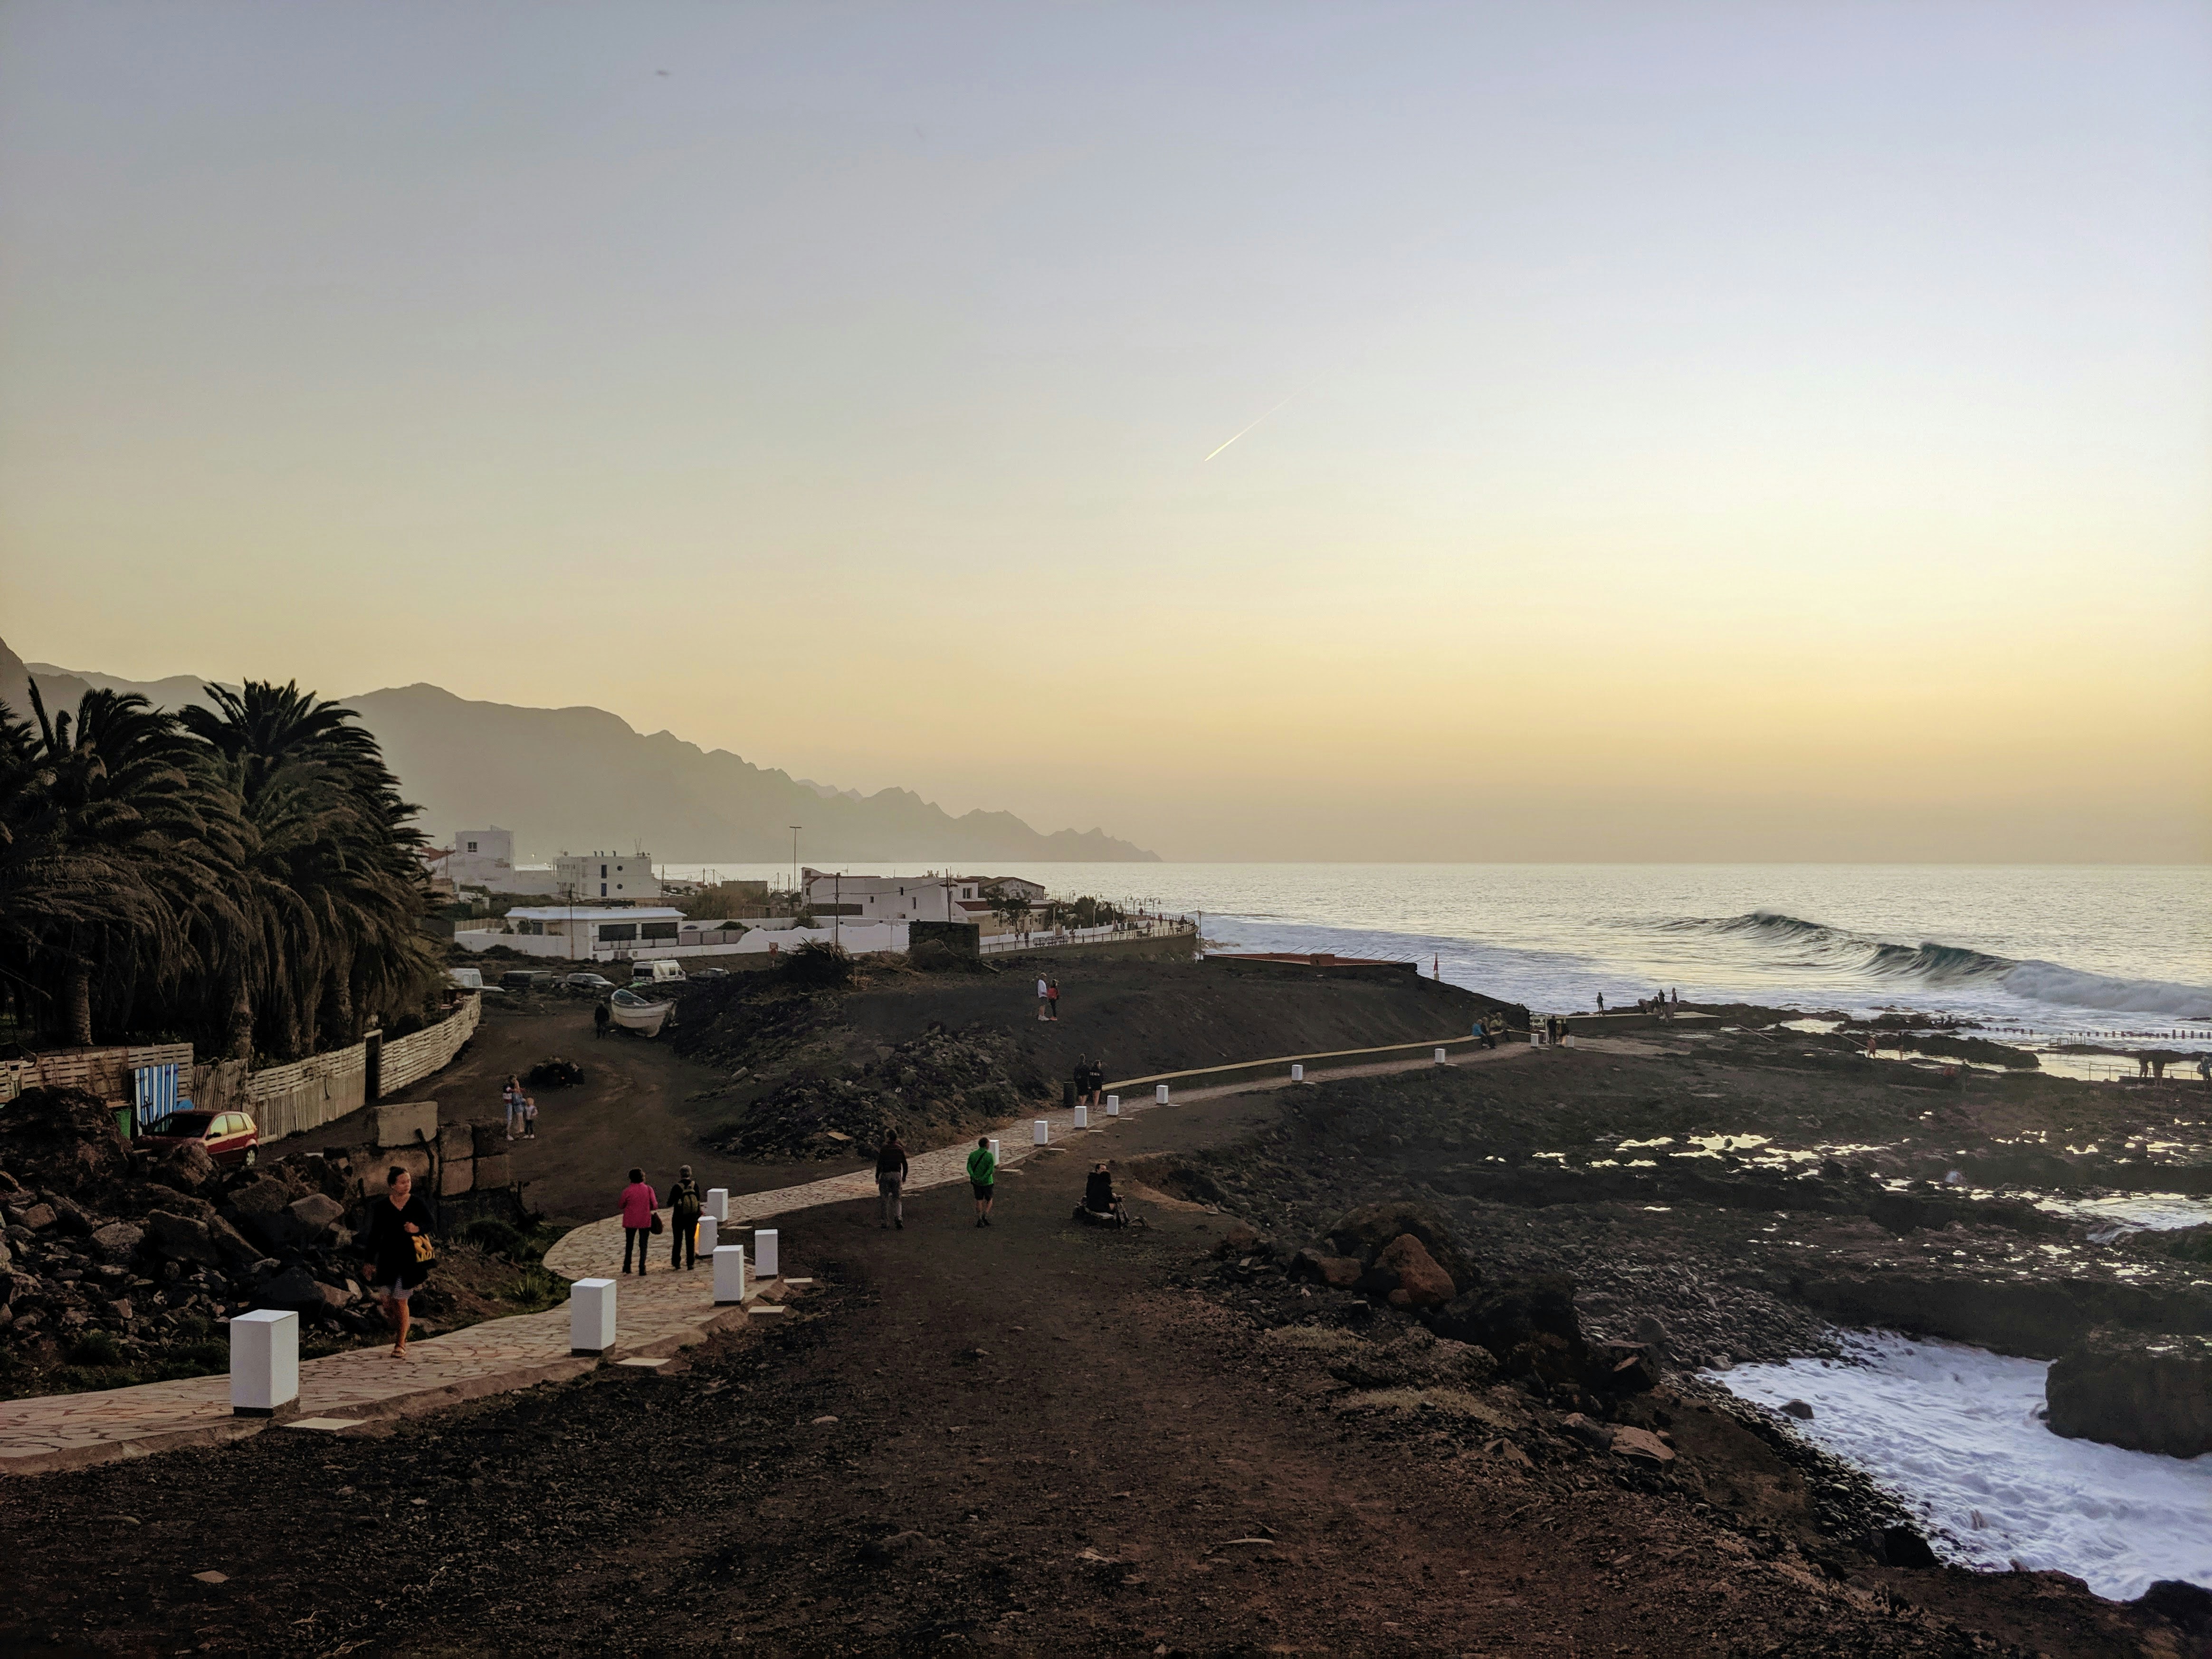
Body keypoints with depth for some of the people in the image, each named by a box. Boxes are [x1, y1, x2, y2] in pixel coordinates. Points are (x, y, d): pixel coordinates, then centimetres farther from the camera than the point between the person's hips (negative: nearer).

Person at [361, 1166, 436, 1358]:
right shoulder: (382, 1207, -2)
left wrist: (418, 1229, -26)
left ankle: (401, 1344, 11)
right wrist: (371, 1261, 4)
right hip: (388, 1260, 2)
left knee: (401, 1301, 0)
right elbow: (374, 1235, 4)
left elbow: (432, 1222, -4)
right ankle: (400, 1333, 33)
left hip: (409, 1260, -2)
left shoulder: (417, 1204, -4)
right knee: (387, 1302, 4)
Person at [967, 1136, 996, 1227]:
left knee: (979, 1200, 13)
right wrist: (983, 1179, -20)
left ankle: (979, 1220, 10)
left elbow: (969, 1167, -11)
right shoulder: (989, 1155, -13)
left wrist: (973, 1177, -22)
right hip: (987, 1182, -4)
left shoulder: (972, 1154, 0)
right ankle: (985, 1215, -4)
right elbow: (991, 1170, -22)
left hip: (976, 1181, 4)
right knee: (989, 1200, 15)